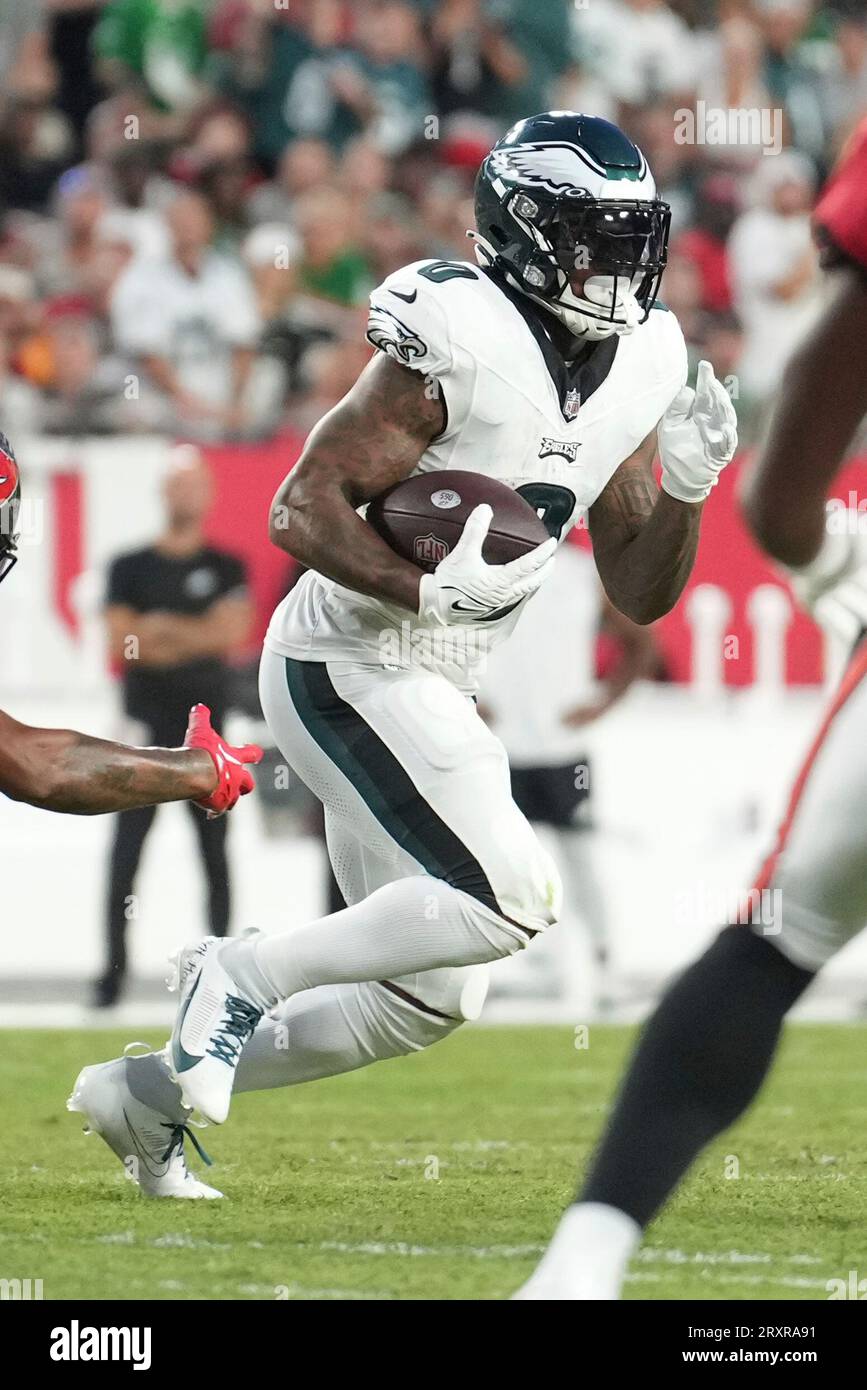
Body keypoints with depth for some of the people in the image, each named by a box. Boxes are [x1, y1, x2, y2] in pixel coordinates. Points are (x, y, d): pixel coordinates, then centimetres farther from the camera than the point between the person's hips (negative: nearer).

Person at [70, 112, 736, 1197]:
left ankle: (147, 1092, 21)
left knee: (431, 999, 10)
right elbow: (302, 509, -19)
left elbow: (639, 595, 10)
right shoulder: (461, 345, -18)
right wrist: (429, 587, -33)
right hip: (348, 663, -9)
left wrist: (686, 487, -7)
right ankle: (245, 975, -6)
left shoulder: (637, 368, 6)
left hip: (429, 684, 9)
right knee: (509, 899, -22)